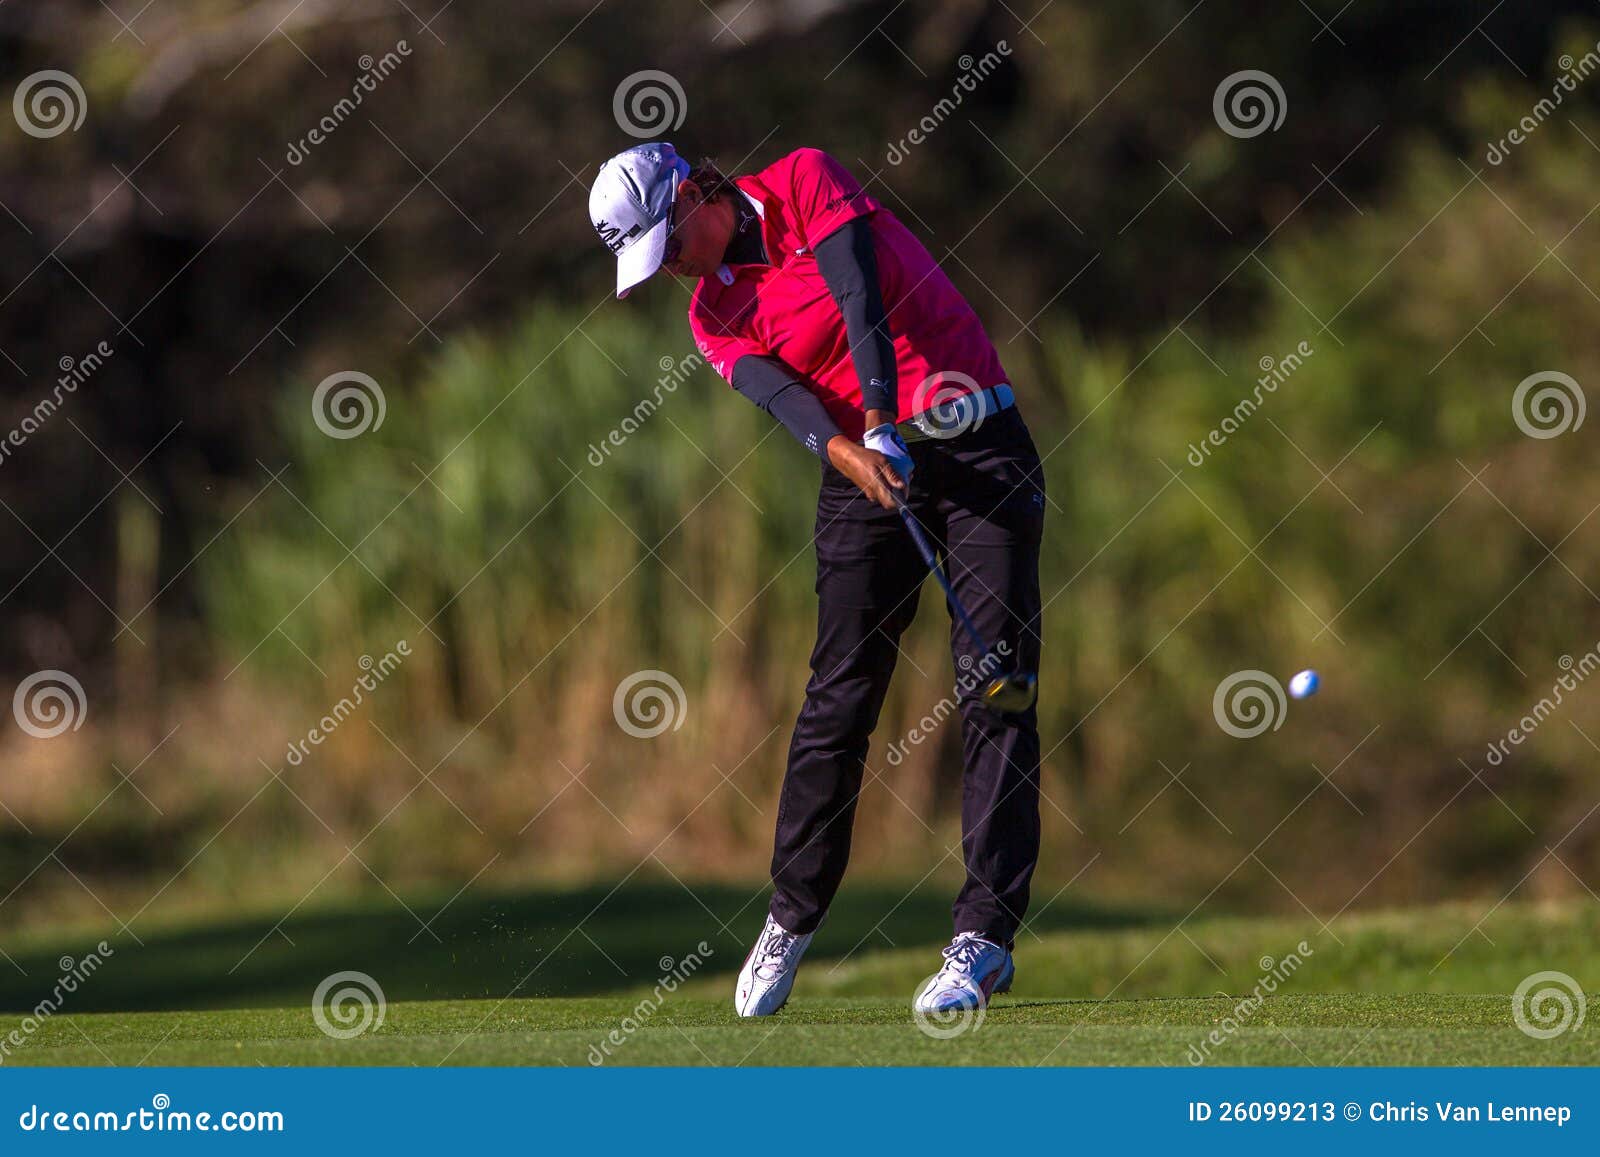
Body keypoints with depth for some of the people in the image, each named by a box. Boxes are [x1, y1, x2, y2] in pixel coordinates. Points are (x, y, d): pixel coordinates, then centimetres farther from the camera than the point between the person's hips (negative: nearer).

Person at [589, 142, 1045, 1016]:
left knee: (995, 691, -10)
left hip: (978, 443, -3)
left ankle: (985, 938, -11)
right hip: (866, 463, 3)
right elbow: (784, 396, -12)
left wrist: (881, 418, -29)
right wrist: (849, 453, -33)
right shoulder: (715, 313, 6)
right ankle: (790, 922, 10)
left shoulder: (805, 181, -2)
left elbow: (862, 299, -16)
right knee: (838, 697, -4)